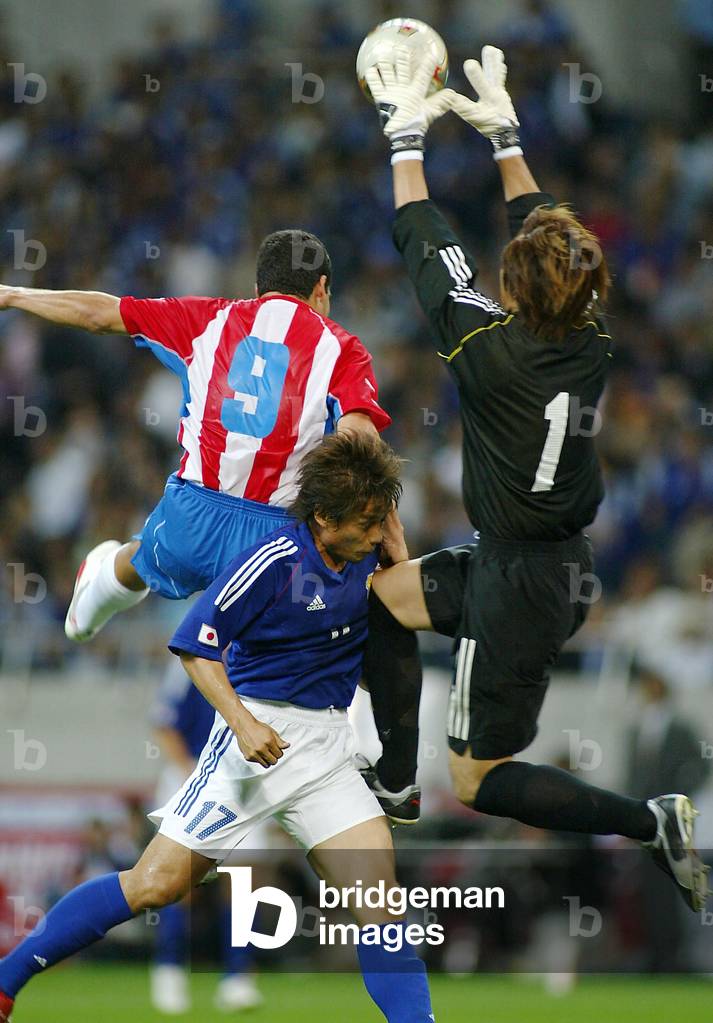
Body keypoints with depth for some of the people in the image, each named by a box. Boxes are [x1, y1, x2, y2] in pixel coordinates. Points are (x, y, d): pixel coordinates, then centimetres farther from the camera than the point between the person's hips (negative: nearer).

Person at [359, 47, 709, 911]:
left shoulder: (492, 346, -23)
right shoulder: (593, 344, -6)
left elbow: (424, 245, -10)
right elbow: (542, 231, 10)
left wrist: (407, 135, 2)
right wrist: (503, 132, 17)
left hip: (520, 584, -8)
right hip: (561, 560, 8)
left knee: (481, 783, 2)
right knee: (381, 593, 26)